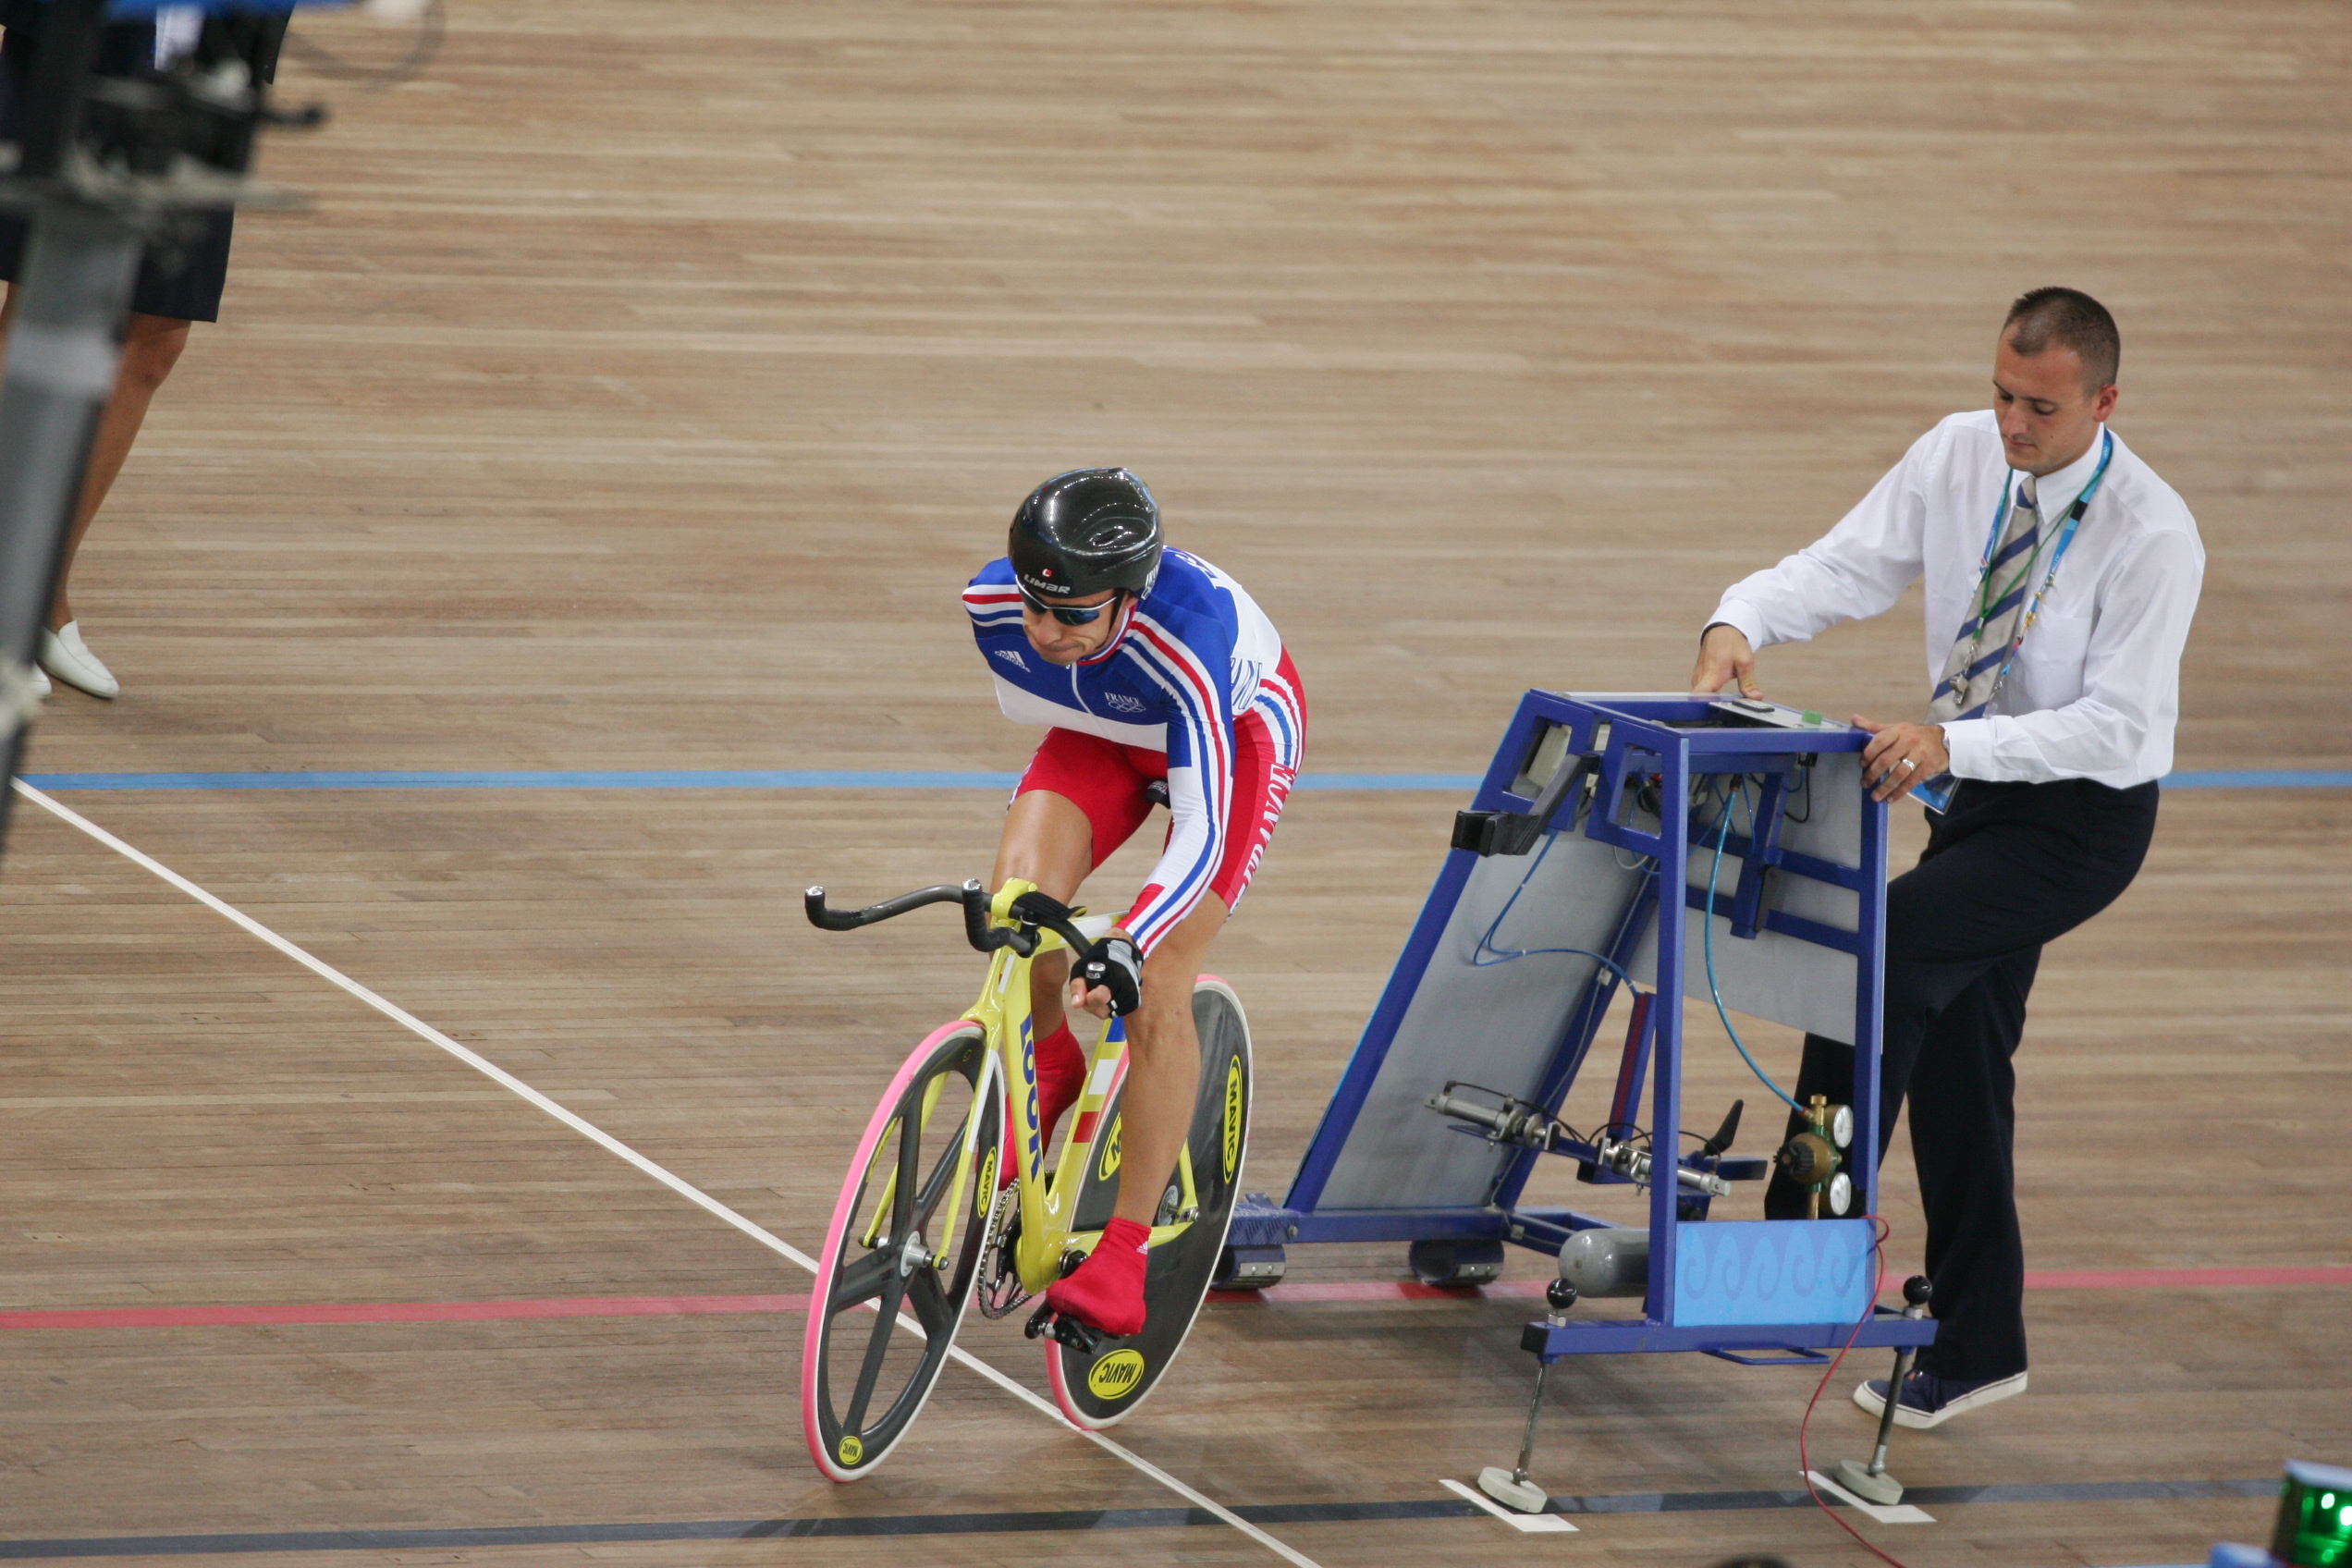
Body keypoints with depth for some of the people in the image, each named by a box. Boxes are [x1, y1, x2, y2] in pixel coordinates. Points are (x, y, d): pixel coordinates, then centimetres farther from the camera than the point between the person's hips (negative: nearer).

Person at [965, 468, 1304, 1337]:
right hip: (1103, 726, 4)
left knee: (1155, 985, -17)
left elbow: (1200, 835, -46)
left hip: (1235, 728, -4)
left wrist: (1126, 946, -59)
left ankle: (1123, 1257, -11)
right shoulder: (994, 600, -29)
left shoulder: (1188, 636, -44)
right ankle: (1050, 1068, 10)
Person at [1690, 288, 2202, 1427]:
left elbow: (2117, 724, -26)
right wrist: (1740, 622, -29)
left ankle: (1806, 1240, -22)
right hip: (1974, 791, 7)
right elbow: (1846, 566, -9)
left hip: (2081, 816, -7)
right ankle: (1976, 1348, 23)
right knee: (1954, 1065, 11)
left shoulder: (2153, 536, -23)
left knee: (1886, 947, -27)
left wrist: (1951, 745, -36)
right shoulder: (1959, 456, -7)